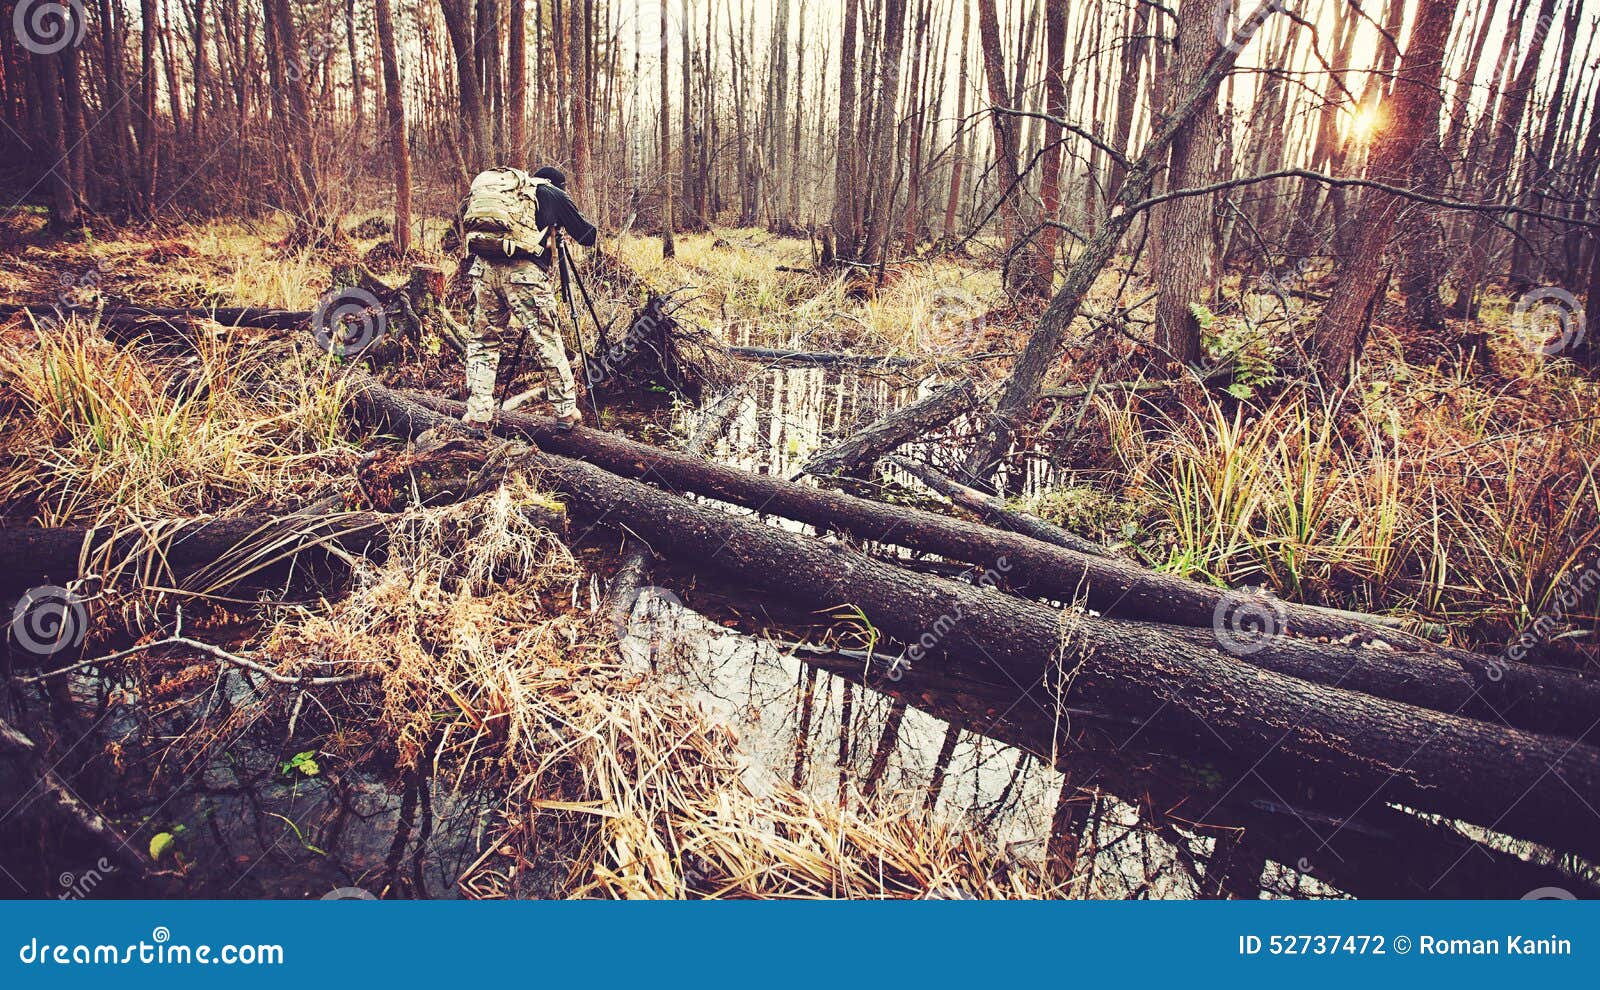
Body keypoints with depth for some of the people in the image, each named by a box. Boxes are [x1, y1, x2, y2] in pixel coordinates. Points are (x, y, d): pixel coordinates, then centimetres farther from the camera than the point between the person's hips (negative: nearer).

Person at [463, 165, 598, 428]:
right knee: (547, 342, 2)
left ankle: (478, 412, 10)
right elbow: (587, 236, 17)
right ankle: (566, 411, 8)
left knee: (482, 341, 13)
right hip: (525, 271, -4)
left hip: (484, 266, 5)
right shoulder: (555, 195, 15)